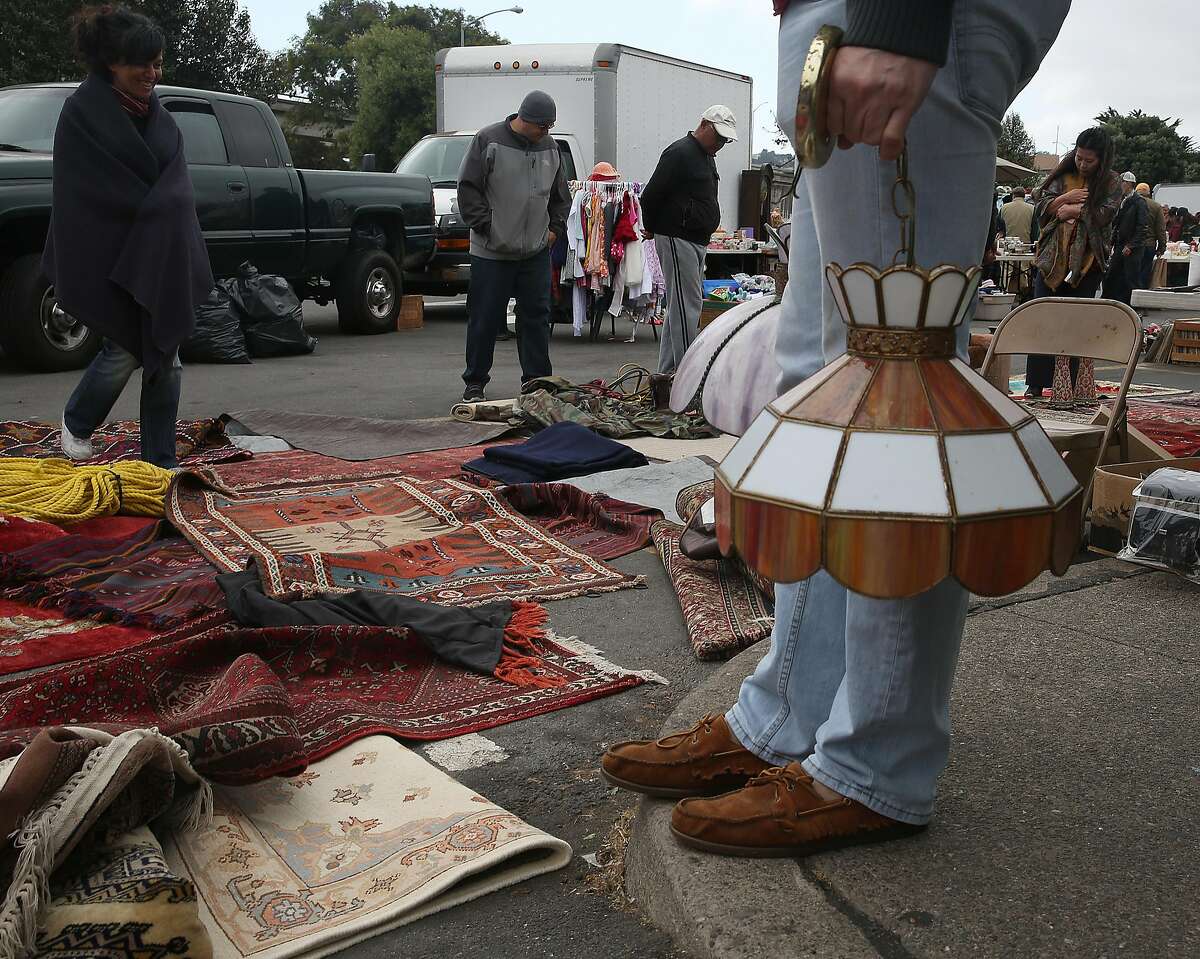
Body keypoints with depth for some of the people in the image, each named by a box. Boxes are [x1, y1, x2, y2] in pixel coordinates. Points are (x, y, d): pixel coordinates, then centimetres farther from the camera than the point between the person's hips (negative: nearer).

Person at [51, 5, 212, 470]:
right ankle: (76, 423, 27)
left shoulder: (155, 113, 10)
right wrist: (153, 214, -10)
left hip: (162, 257, 5)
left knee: (165, 357, 2)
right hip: (110, 255, -5)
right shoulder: (83, 112, -9)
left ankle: (160, 462, 9)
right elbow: (96, 192, -13)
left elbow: (174, 185, 8)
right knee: (126, 350, -2)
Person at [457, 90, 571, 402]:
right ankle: (475, 382, 13)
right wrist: (486, 227, -10)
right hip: (492, 252, -4)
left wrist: (556, 227, 10)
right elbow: (468, 188, -6)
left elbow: (561, 196, 22)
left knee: (536, 316, 6)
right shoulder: (488, 140, -6)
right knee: (485, 319, 1)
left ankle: (537, 380, 16)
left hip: (536, 251, 5)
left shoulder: (550, 147, 11)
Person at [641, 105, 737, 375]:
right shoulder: (680, 153, -12)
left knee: (679, 306, 11)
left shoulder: (707, 157, 19)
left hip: (697, 240, 10)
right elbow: (650, 195, -14)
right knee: (687, 305, -11)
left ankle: (667, 371, 17)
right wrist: (652, 229, 0)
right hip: (677, 239, -10)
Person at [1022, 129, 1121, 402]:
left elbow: (1104, 214, -11)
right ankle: (1035, 385, 2)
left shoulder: (1111, 183, 3)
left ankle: (1071, 389, 5)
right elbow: (1040, 207, 4)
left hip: (1086, 261, -2)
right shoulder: (1062, 176, 9)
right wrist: (1066, 198, -11)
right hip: (1052, 257, 2)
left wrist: (1071, 210, -8)